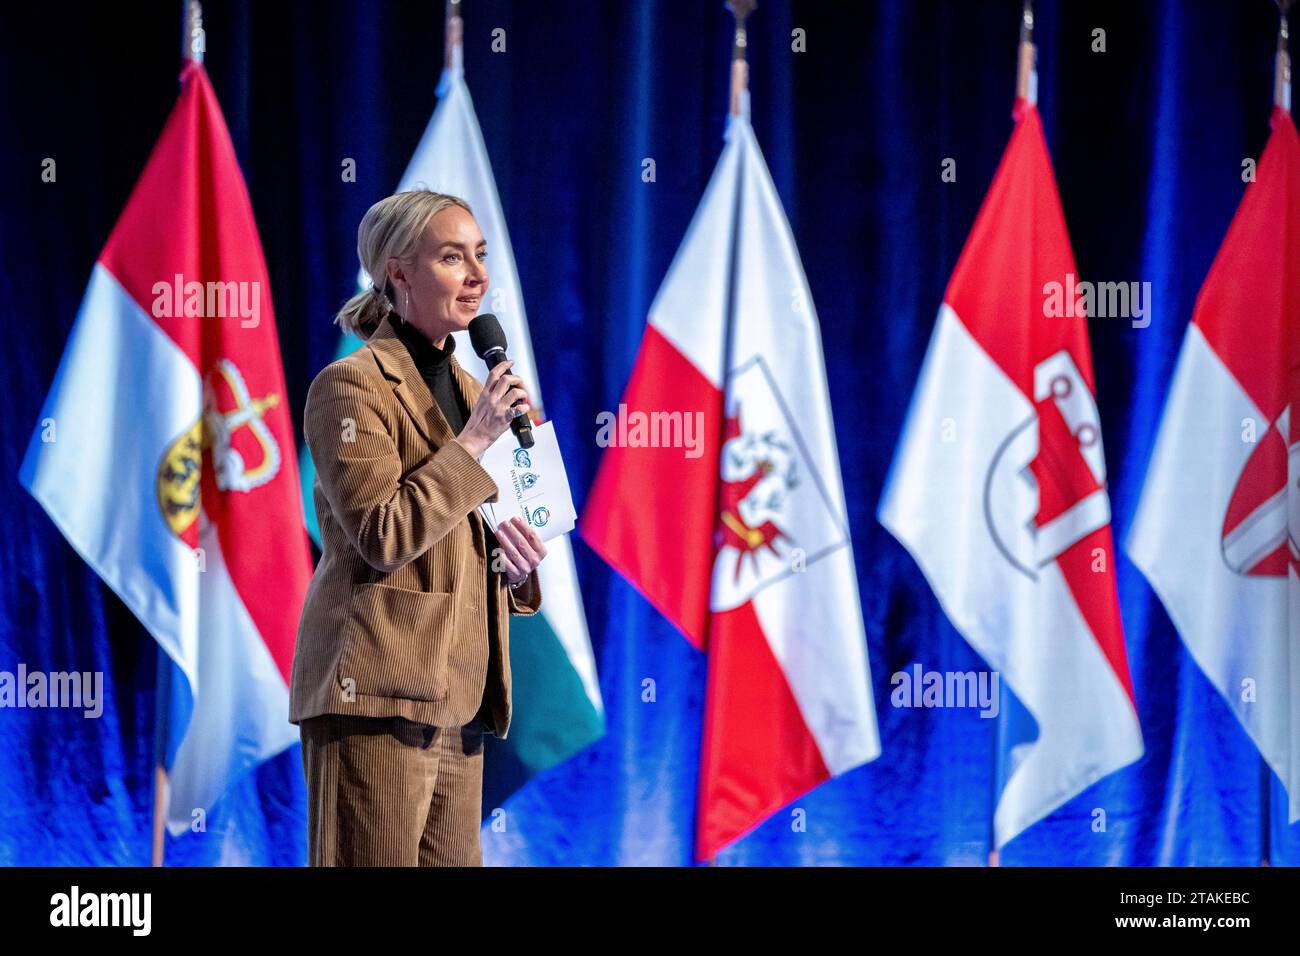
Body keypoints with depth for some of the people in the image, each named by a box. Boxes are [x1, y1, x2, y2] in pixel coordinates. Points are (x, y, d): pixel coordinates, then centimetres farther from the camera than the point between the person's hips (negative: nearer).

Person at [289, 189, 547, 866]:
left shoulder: (469, 390, 19)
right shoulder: (351, 386, -7)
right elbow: (382, 536, -17)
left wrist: (515, 562, 6)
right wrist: (474, 441, -14)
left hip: (456, 699, 8)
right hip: (376, 697, -8)